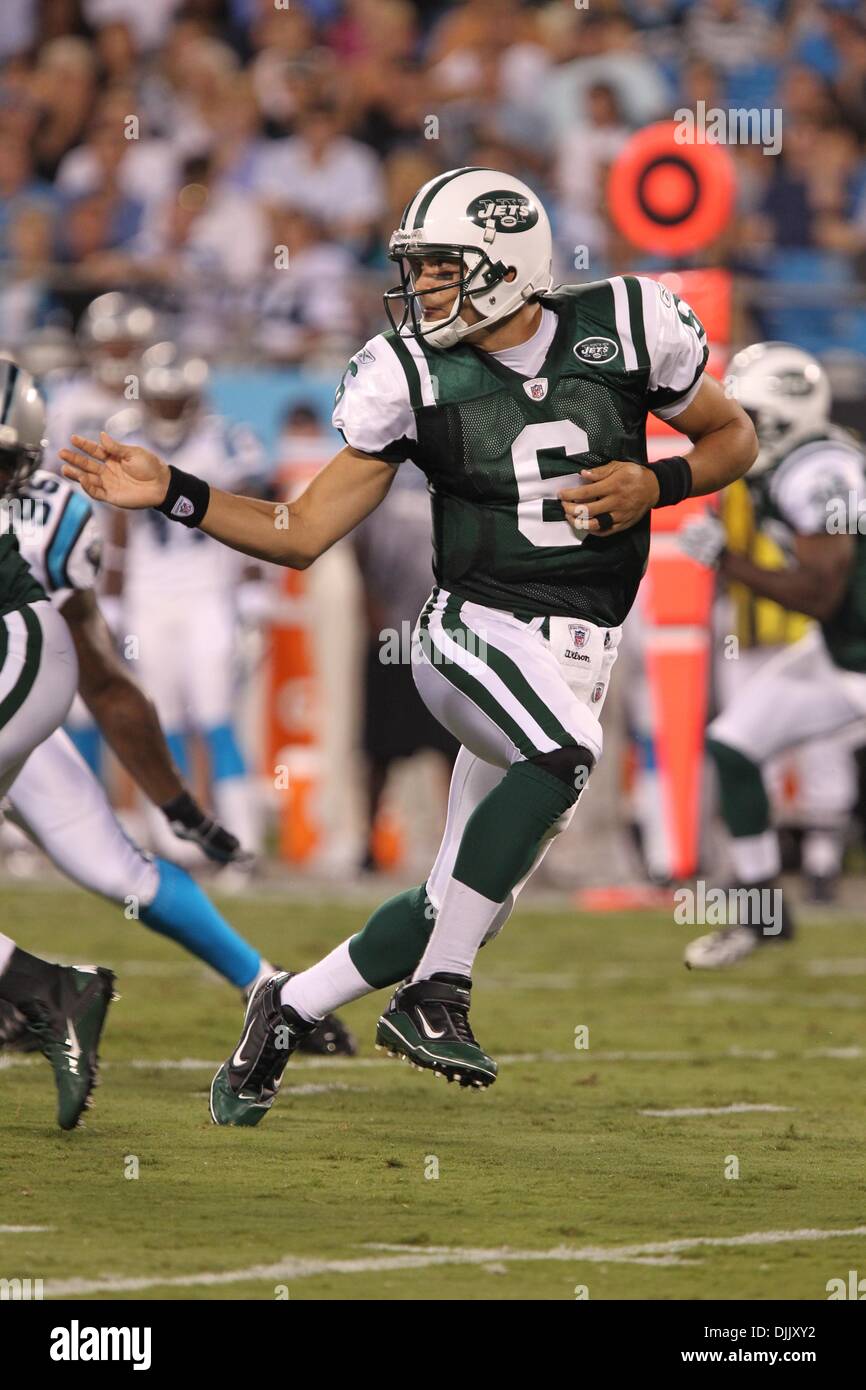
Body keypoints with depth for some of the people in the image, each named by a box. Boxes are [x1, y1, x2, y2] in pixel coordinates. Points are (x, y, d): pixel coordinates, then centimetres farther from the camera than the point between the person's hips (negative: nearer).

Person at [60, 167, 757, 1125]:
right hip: (474, 629, -3)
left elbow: (733, 437, 11)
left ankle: (286, 1011, 25)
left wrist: (654, 486, -8)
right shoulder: (411, 373, -2)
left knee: (460, 908, 3)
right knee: (567, 755, -36)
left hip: (575, 660, 3)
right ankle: (432, 1000, -30)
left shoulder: (624, 326, -2)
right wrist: (172, 496, -9)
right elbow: (303, 535, 2)